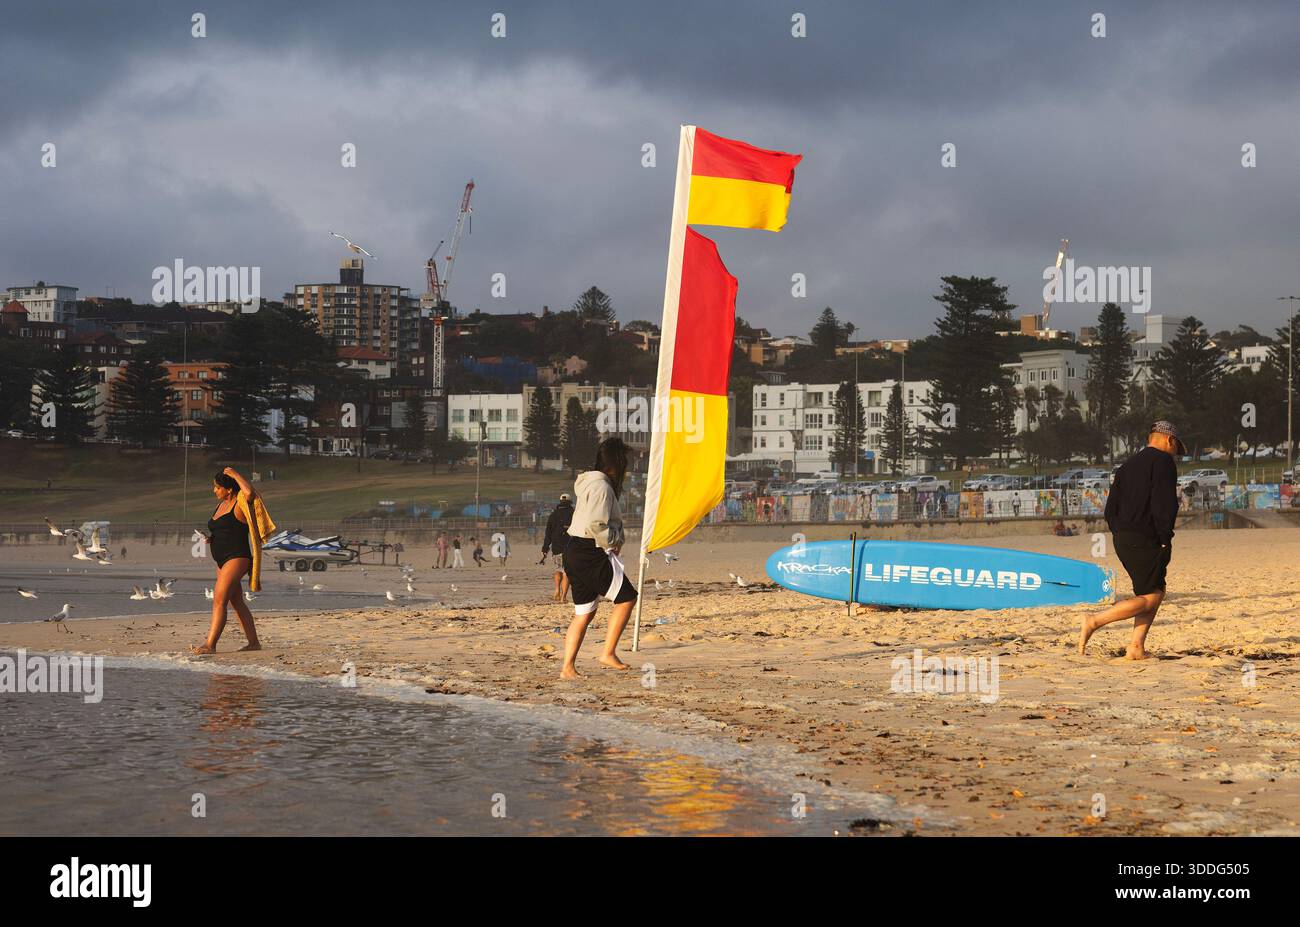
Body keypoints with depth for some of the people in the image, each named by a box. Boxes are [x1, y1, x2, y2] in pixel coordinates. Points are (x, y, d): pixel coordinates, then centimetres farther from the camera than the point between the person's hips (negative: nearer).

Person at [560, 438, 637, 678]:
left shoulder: (586, 483, 18)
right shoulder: (601, 486, -15)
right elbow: (596, 525, -24)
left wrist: (613, 541, 9)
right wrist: (614, 542, -8)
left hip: (575, 552, 10)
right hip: (591, 554, -10)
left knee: (584, 612, 11)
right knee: (626, 598, -1)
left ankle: (567, 667, 8)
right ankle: (608, 653, -1)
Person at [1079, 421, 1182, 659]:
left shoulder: (1129, 464, 19)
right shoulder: (1163, 462, -7)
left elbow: (1110, 508, 16)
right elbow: (1164, 506, -17)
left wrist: (1120, 533, 16)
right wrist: (1165, 539, -9)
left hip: (1122, 539, 9)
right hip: (1144, 540, -9)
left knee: (1157, 591, 13)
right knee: (1148, 599, -5)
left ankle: (1137, 648, 5)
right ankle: (1094, 622, -12)